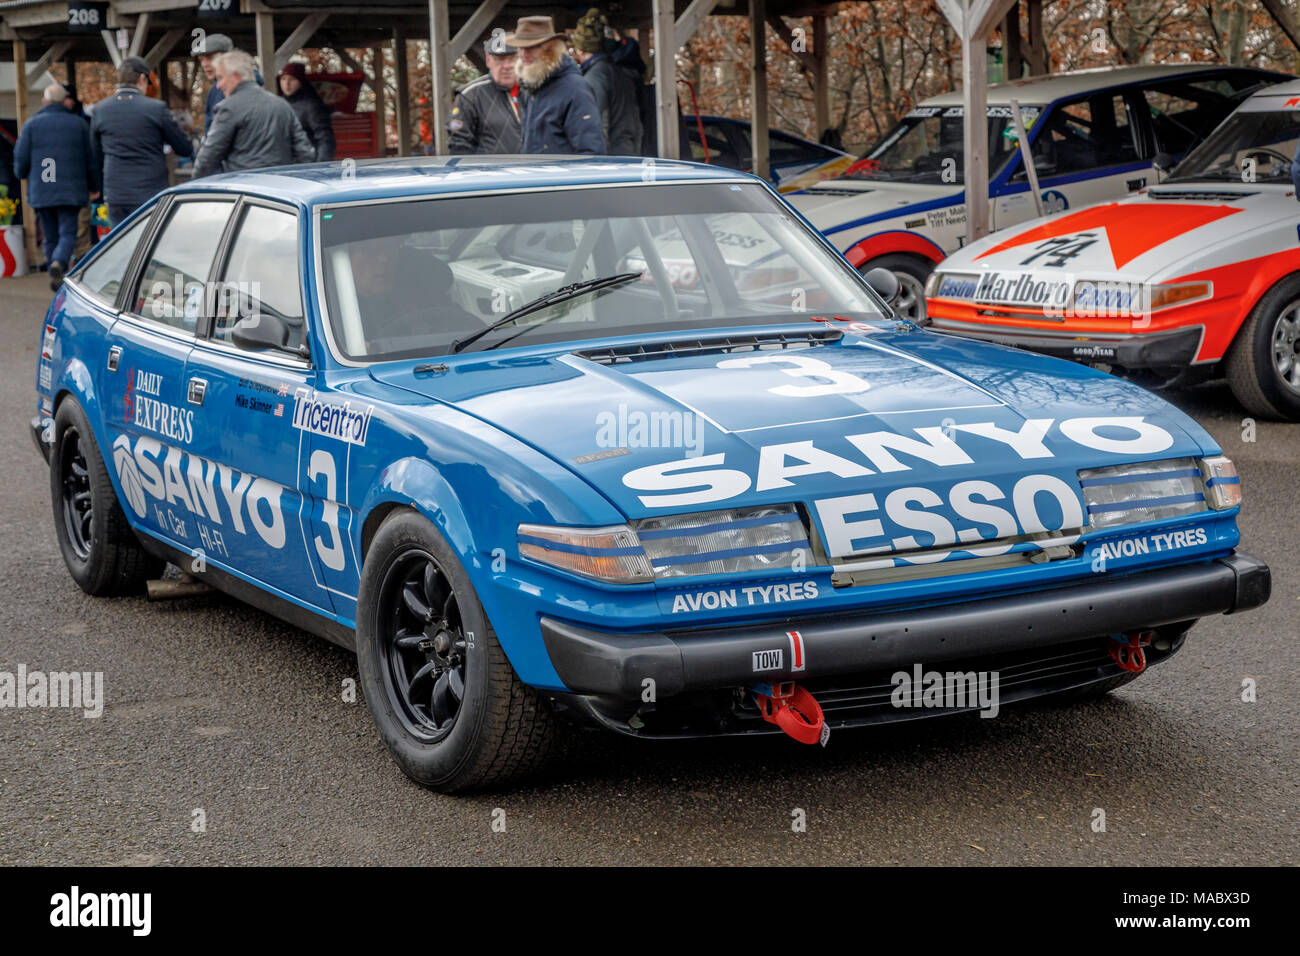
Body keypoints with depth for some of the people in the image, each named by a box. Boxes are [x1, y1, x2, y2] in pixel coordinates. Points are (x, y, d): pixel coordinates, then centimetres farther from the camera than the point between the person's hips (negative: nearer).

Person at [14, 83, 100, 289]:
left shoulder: (31, 124, 2)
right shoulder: (79, 124, 3)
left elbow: (21, 158, -1)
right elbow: (90, 158, 6)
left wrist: (22, 174, 22)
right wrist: (94, 187, 19)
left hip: (40, 192, 1)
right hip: (70, 192, -1)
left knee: (51, 237, 10)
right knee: (68, 234, -2)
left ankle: (57, 282, 10)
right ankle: (59, 263, -30)